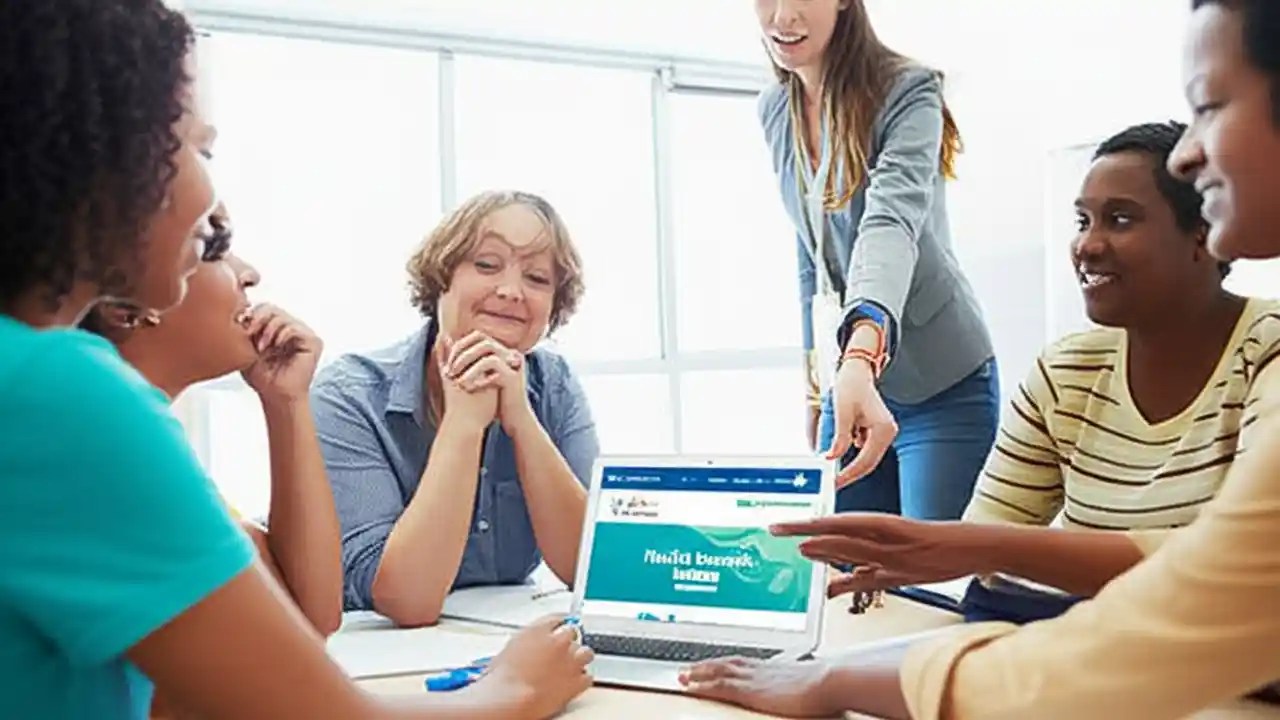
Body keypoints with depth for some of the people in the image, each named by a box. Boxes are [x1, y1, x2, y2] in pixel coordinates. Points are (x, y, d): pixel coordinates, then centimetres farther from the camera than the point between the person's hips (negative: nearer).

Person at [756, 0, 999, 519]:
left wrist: (862, 353, -48)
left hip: (943, 385, -6)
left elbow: (892, 222, -32)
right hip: (848, 380, 6)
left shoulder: (907, 93, -14)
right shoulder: (774, 109, 6)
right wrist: (817, 374, 16)